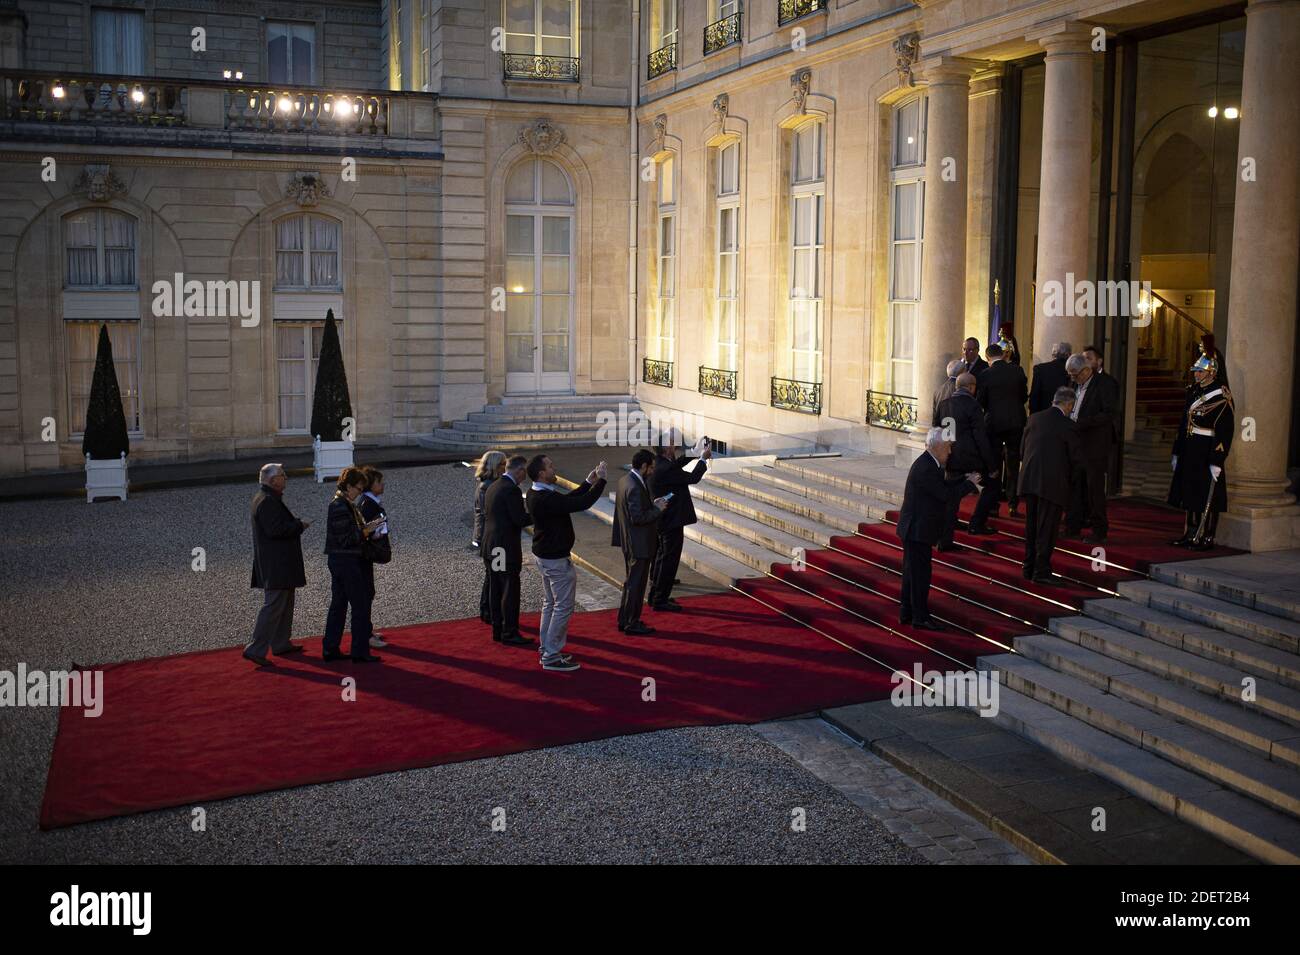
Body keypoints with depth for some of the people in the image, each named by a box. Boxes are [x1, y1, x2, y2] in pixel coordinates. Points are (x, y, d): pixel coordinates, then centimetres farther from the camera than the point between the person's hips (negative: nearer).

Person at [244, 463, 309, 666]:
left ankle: (281, 644, 27)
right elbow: (275, 529, -26)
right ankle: (255, 649, -10)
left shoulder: (271, 499, 16)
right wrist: (300, 525, -15)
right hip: (275, 565, -11)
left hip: (280, 563, 11)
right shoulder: (267, 501, -18)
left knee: (285, 603, 18)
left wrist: (296, 523, 11)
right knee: (273, 605, -11)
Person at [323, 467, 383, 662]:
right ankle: (360, 652, 1)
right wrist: (367, 531, -13)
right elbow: (346, 539, -20)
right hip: (346, 560, -10)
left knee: (338, 605, 13)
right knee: (360, 605, -3)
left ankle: (330, 649, 18)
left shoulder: (345, 505, 13)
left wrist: (367, 530, 7)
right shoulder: (340, 507, -18)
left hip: (338, 560, 10)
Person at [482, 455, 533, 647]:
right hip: (506, 548, -9)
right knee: (510, 591, -3)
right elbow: (521, 520, -20)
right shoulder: (512, 490, -16)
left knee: (495, 591, 13)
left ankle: (498, 630, 20)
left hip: (491, 547, 9)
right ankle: (510, 633, 1)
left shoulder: (492, 487, 12)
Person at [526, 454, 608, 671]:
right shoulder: (547, 499, -30)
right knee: (563, 607, -1)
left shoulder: (536, 493, 2)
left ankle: (546, 650, 28)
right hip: (557, 560, -10)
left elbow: (567, 499, 11)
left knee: (550, 604, 19)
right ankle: (552, 657, 5)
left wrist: (588, 482, 8)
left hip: (544, 555, 10)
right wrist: (600, 480, -20)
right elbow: (583, 503, -31)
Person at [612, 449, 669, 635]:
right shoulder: (635, 487, -25)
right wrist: (657, 509, -16)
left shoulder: (625, 480, 5)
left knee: (631, 581, 21)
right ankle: (632, 624, 14)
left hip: (629, 542, 10)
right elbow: (637, 518, -26)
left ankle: (624, 620, 30)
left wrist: (652, 504, 7)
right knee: (636, 583, 3)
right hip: (639, 544, -10)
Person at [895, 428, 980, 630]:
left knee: (912, 572, 16)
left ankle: (907, 612, 25)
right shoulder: (926, 468, -22)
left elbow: (943, 485, 17)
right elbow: (946, 495, -21)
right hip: (917, 530, -11)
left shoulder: (928, 464, 10)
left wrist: (964, 479, 5)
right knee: (920, 573, -3)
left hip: (914, 529, 11)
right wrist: (970, 484, -10)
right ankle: (920, 617, 4)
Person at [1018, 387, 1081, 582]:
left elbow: (1022, 449, 9)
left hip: (1029, 480, 5)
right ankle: (1041, 571, 2)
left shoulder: (1034, 418, 6)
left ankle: (1029, 567, 23)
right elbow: (1074, 457, -3)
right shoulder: (1068, 425, -8)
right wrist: (1067, 476, 15)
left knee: (1031, 526, 16)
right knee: (1047, 528, 2)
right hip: (1053, 483, -5)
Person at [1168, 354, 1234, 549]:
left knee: (1207, 498, 0)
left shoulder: (1221, 396, -13)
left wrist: (1217, 462, -19)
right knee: (1190, 496, 13)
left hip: (1207, 455, -8)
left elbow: (1225, 431, -16)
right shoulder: (1193, 391, 11)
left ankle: (1207, 539, 9)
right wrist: (1177, 453, 18)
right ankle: (1190, 535, 23)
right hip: (1189, 453, 8)